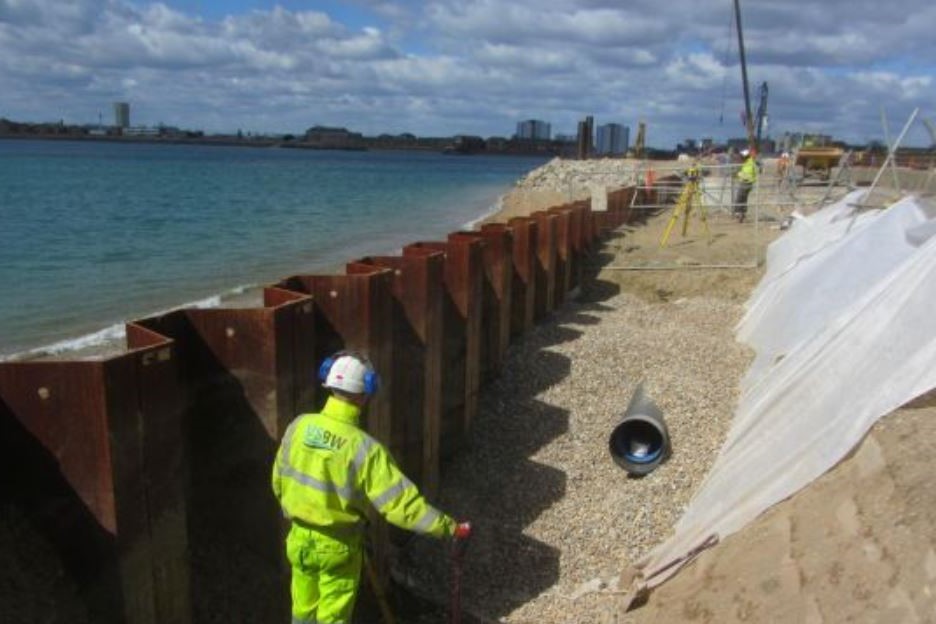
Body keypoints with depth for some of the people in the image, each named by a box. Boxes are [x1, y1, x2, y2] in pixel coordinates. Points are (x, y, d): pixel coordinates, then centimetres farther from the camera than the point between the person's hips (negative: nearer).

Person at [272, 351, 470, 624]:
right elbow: (400, 500, -27)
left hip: (300, 537, 5)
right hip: (337, 546, -4)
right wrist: (449, 527, -21)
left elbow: (279, 480, 3)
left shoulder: (299, 426, -11)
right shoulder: (363, 447, -26)